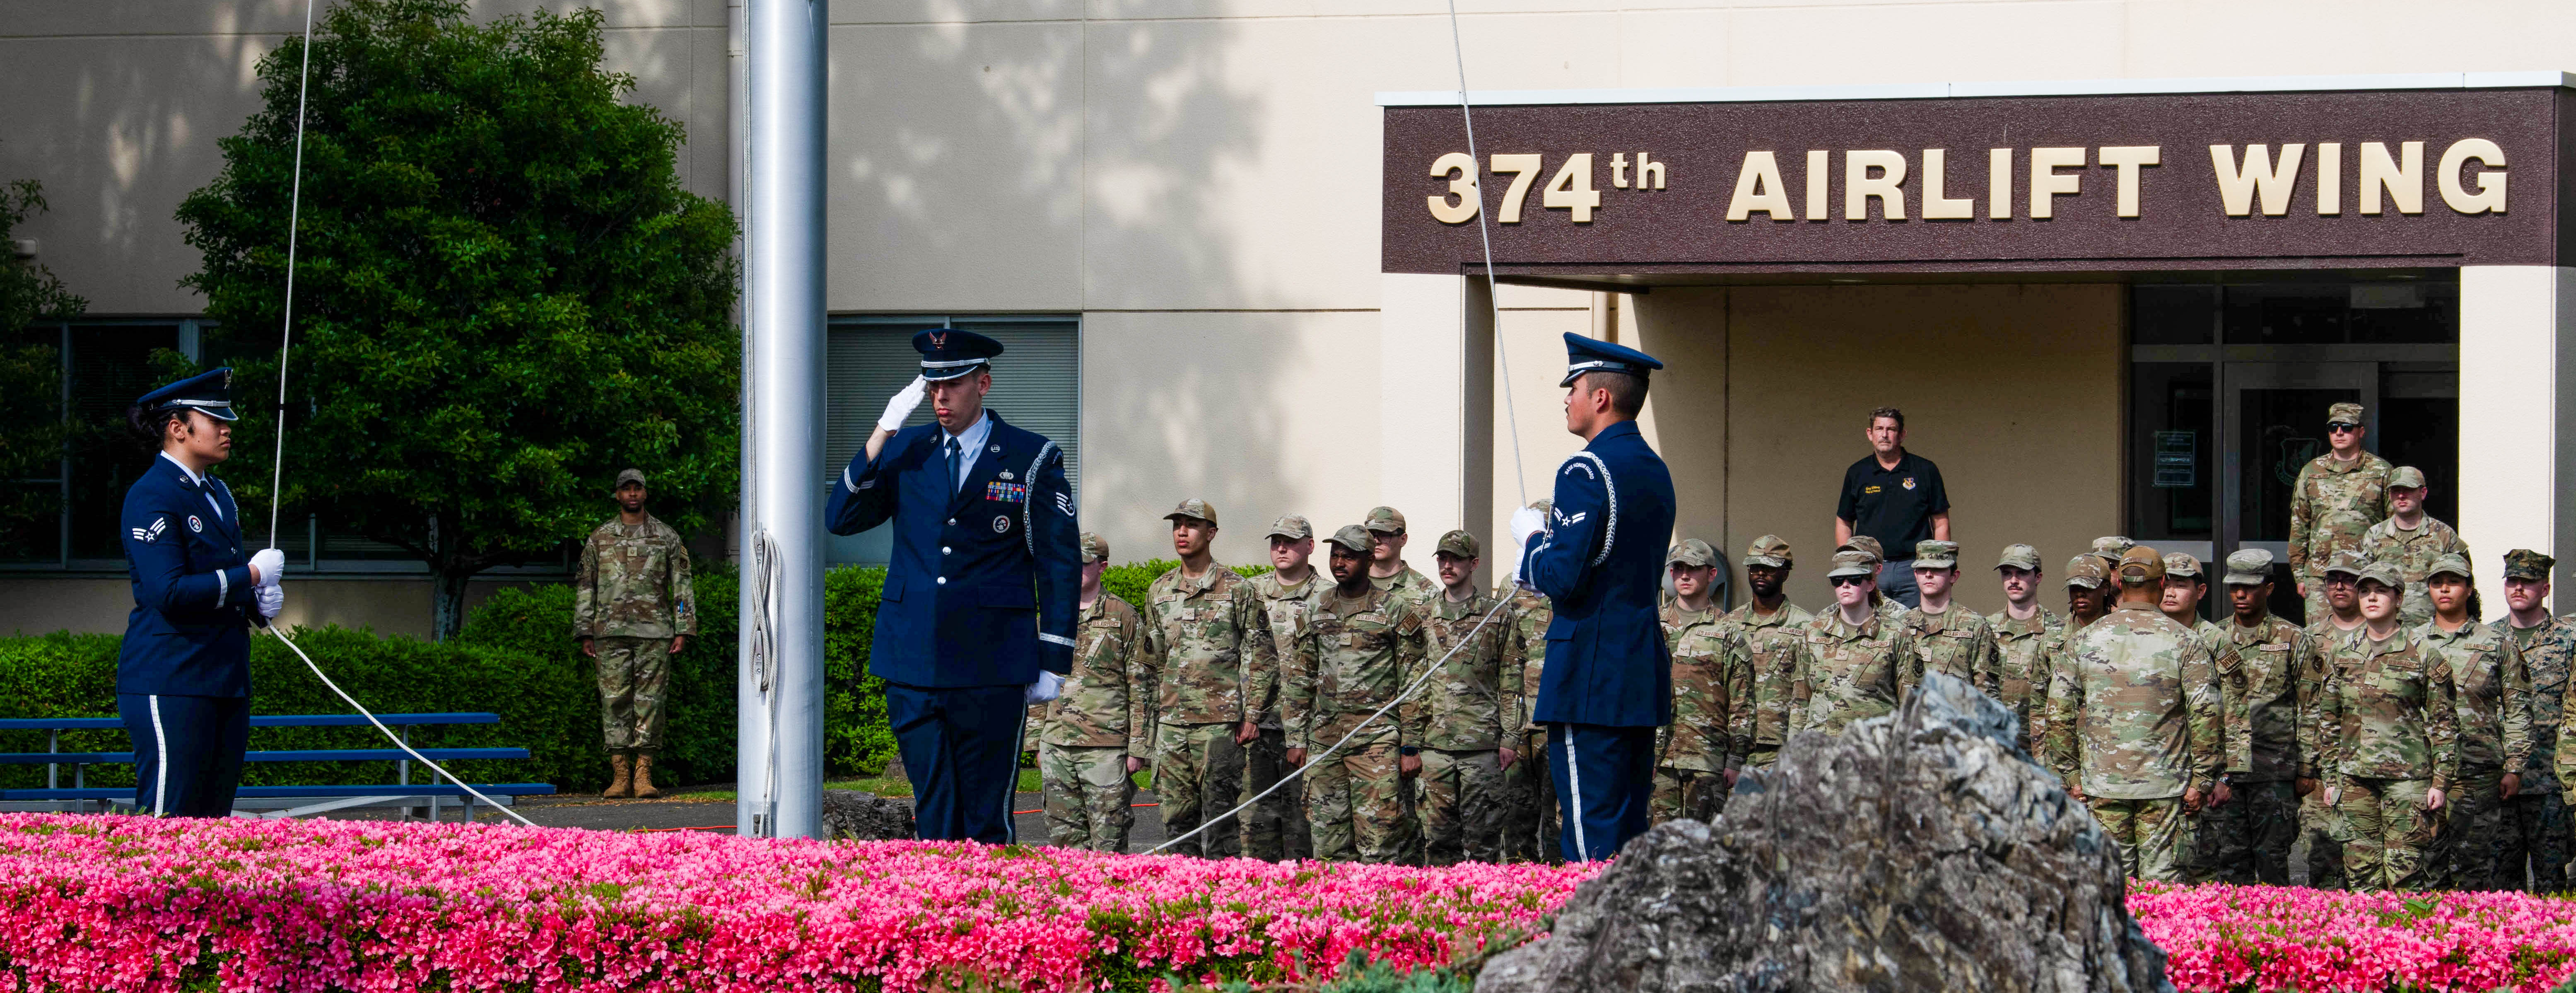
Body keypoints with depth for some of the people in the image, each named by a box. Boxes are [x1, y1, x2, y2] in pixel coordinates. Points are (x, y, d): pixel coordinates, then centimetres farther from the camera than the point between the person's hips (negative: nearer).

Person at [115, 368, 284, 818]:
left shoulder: (217, 493, 17)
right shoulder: (152, 497, -11)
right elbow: (168, 592, -21)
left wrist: (261, 600, 6)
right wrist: (251, 575, -13)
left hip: (226, 680, 9)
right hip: (171, 680, -9)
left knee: (213, 817, 7)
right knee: (165, 822, -10)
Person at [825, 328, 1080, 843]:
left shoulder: (1033, 458, 1)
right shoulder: (905, 450, 10)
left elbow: (1060, 563, 2)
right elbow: (840, 518, 1)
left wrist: (1053, 663, -3)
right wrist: (881, 434, -8)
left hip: (991, 666, -3)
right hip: (913, 662, 3)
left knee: (986, 820, -2)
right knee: (934, 815, 4)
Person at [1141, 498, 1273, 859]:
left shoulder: (1237, 590, 0)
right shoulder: (1159, 591, 14)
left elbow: (1257, 654, -1)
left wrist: (1252, 715, -6)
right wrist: (1149, 715, 14)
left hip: (1220, 720, -5)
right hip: (1171, 720, 5)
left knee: (1220, 812, -4)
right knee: (1176, 815, 5)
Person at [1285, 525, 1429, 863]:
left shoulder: (1394, 611, 1)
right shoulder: (1316, 612, 14)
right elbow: (1297, 679, 17)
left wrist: (1411, 747, -5)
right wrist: (1296, 740, 11)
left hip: (1377, 738, -5)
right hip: (1324, 740, 5)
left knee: (1379, 845, -10)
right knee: (1329, 843, 4)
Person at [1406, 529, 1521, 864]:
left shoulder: (1498, 617, 5)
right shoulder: (1423, 616, 12)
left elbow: (1510, 684, 4)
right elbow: (1410, 684, 12)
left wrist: (1509, 739, -3)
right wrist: (1411, 741, 5)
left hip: (1482, 746, -2)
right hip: (1434, 745, 2)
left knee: (1483, 838, -1)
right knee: (1438, 837, 2)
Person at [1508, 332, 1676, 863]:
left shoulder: (1586, 472, -14)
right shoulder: (1655, 471, 15)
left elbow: (1563, 578, -19)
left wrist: (1532, 537, 0)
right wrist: (1549, 543, 20)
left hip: (1592, 677, -9)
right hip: (1645, 676, 9)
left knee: (1592, 835, -8)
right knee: (1633, 830, 12)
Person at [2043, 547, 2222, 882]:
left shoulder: (2086, 639, 3)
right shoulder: (2183, 641, -3)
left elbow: (2059, 711, 3)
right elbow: (2206, 713, -7)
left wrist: (2072, 774, 10)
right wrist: (2202, 779, -1)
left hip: (2103, 783, 2)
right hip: (2163, 785, -2)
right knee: (2161, 881, 1)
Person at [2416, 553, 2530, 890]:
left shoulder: (2497, 643, 7)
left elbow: (2517, 709, 6)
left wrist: (2514, 769, -2)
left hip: (2479, 774, -2)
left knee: (2478, 867, -3)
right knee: (2428, 864, 1)